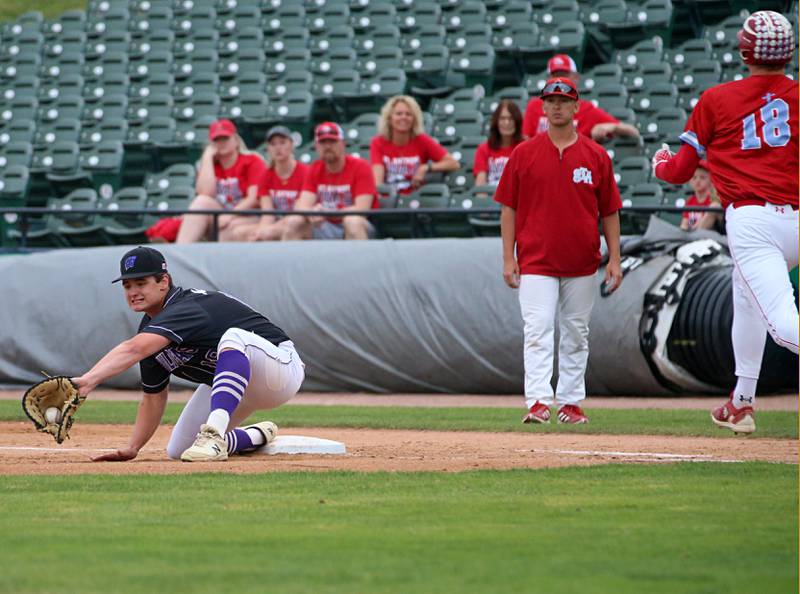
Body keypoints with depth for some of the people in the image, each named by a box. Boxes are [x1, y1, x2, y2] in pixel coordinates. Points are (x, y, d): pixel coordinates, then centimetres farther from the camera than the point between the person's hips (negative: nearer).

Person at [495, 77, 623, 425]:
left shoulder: (596, 156, 5)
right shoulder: (524, 154, 3)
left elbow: (610, 212, 8)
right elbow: (508, 208, 4)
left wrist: (614, 260, 2)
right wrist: (508, 258, -2)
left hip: (582, 264, 2)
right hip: (536, 262, -2)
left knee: (576, 336, 8)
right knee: (538, 332, -12)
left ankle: (571, 403, 16)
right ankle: (538, 403, -19)